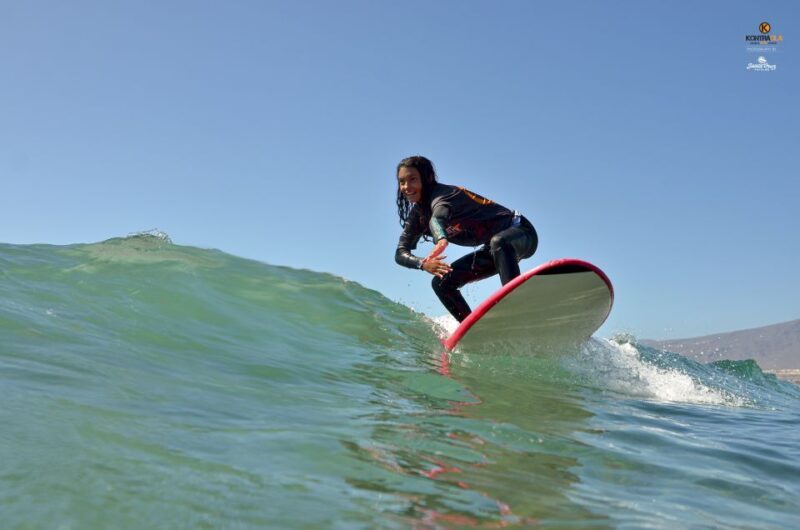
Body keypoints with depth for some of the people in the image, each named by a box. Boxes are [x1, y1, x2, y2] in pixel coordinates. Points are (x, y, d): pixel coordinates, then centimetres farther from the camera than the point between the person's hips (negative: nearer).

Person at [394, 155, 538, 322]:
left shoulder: (443, 193, -21)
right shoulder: (417, 215, 2)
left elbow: (438, 216, -45)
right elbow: (400, 253, -4)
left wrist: (441, 239, -67)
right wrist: (423, 264, -26)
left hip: (521, 233, -8)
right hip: (494, 247, 8)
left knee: (498, 242, -42)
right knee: (442, 283, -1)